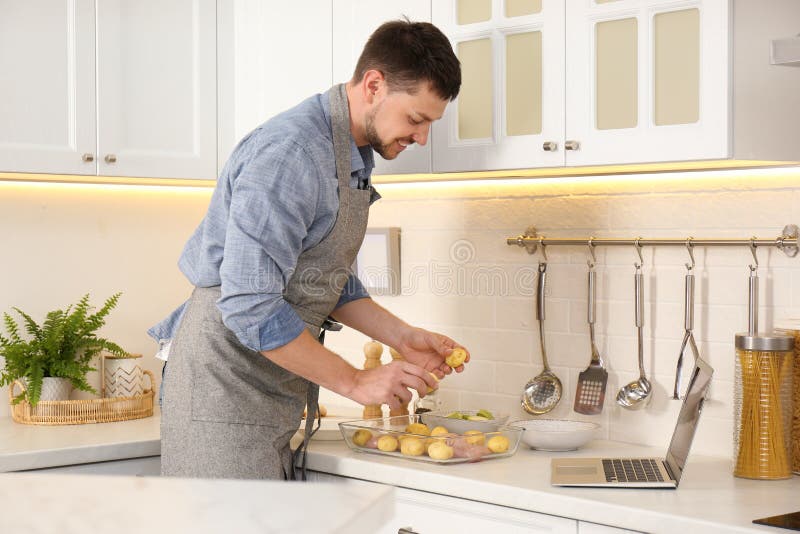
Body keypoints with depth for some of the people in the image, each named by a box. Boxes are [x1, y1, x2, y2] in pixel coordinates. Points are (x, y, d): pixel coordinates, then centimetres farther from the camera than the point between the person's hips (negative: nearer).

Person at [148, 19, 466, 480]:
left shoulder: (355, 156, 11)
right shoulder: (290, 152, -21)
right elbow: (249, 306, -26)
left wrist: (404, 337, 7)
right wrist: (354, 382, -19)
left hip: (268, 398, 9)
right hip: (224, 385, -9)